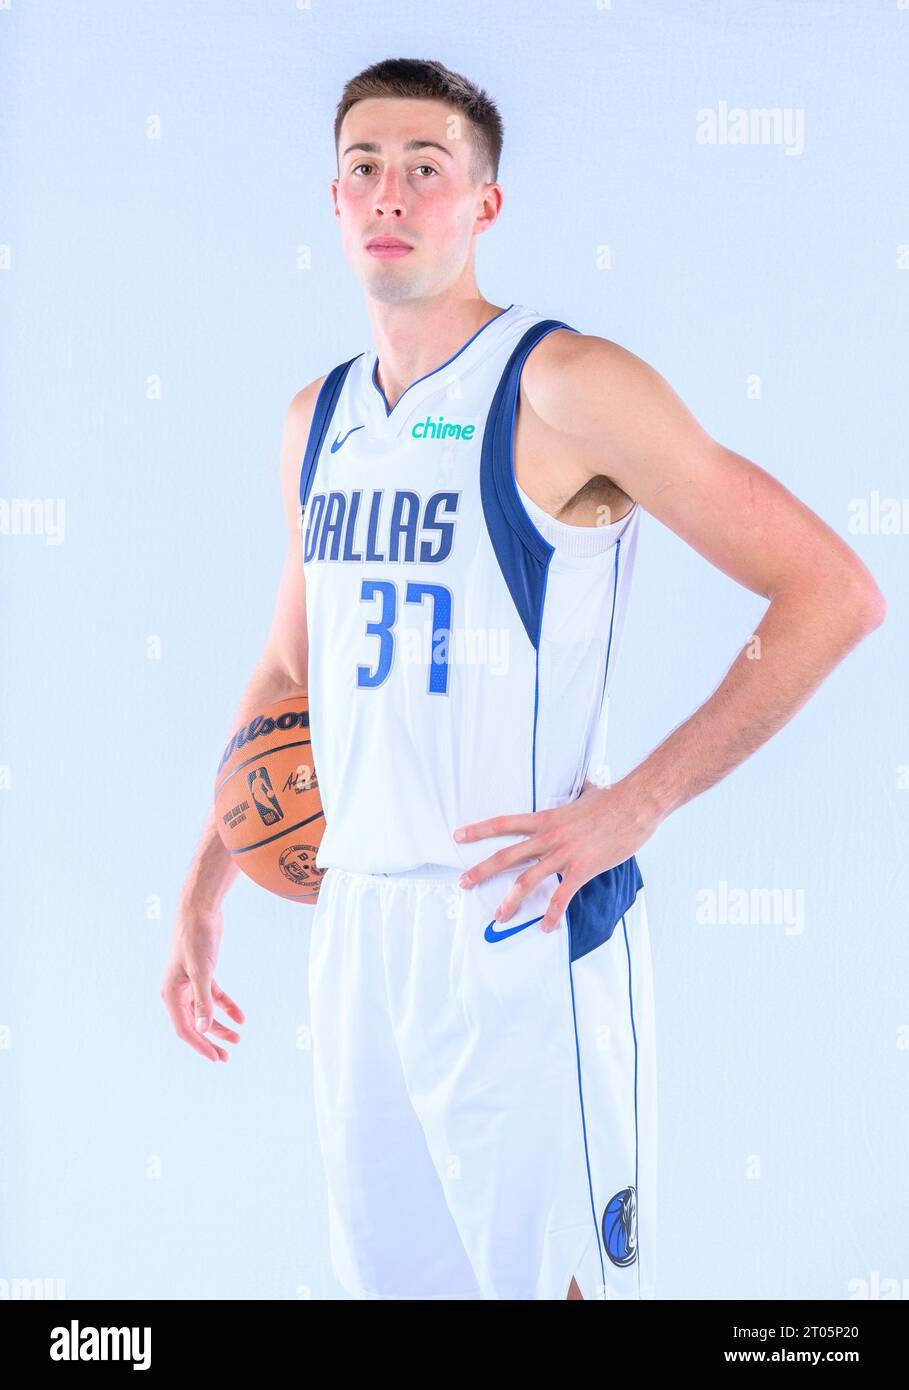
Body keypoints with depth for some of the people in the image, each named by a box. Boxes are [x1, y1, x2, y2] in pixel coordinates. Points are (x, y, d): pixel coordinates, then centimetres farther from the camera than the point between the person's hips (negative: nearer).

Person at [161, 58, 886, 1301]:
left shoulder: (562, 386, -11)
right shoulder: (319, 420, 11)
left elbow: (834, 593, -13)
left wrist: (636, 806, -16)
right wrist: (203, 890, 19)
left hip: (521, 930, -7)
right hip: (356, 923, 7)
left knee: (554, 1276, -1)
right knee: (385, 1271, 16)